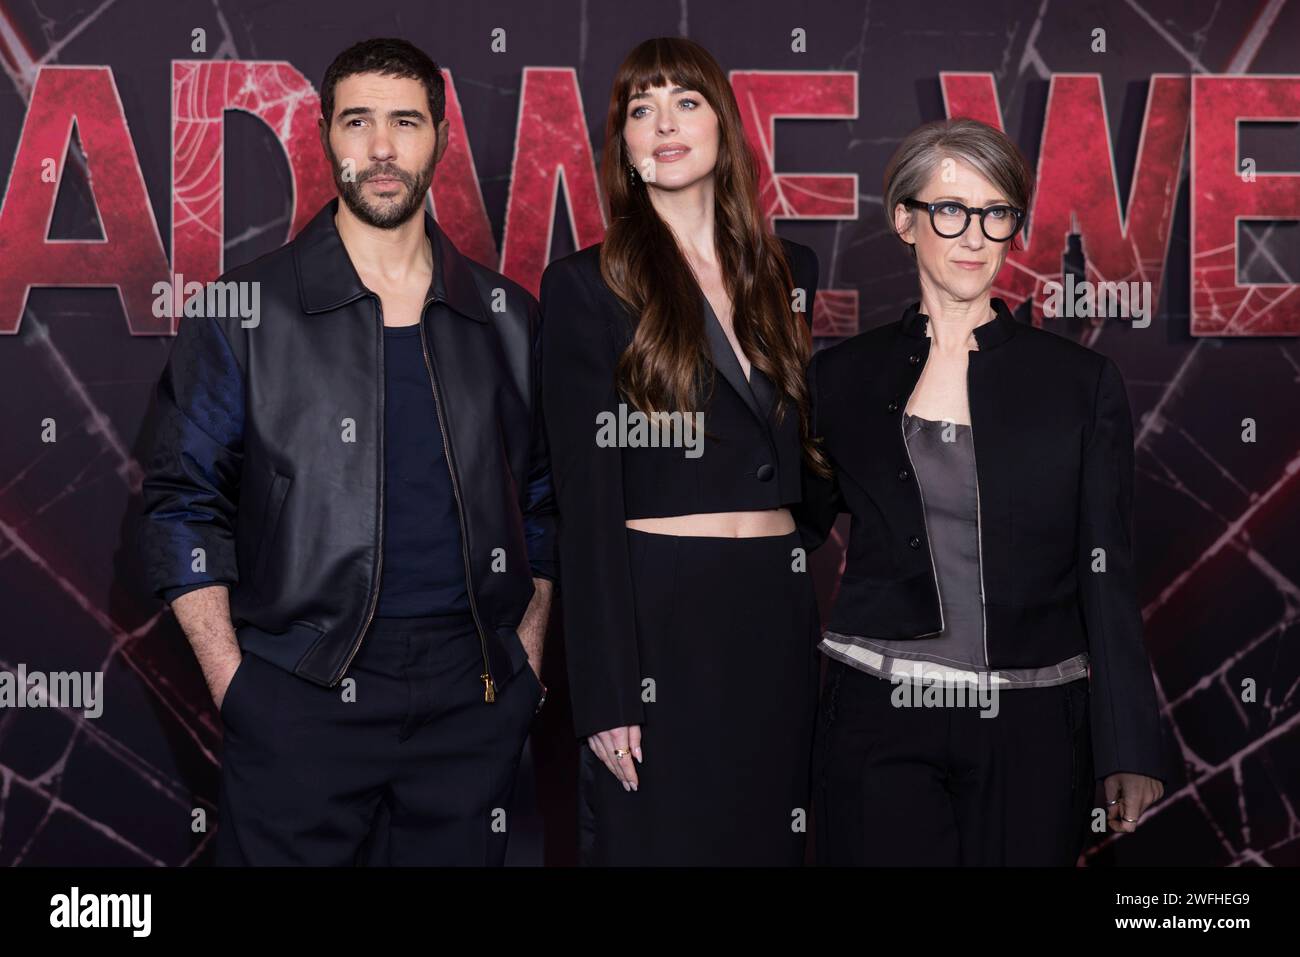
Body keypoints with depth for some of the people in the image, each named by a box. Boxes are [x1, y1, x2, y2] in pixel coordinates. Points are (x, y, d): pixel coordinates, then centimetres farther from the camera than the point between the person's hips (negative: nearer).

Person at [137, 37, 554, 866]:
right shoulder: (248, 309, 1)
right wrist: (234, 684, -7)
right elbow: (185, 506, 0)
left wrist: (528, 661, 7)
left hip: (474, 690, 3)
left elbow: (542, 505, 15)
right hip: (301, 694, -2)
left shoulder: (505, 315, 9)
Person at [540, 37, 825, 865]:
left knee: (768, 837, 13)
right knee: (658, 838, 4)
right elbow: (587, 500, -8)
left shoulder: (791, 271, 10)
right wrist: (606, 695, -13)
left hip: (779, 609, 5)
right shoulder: (587, 285, -4)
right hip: (657, 608, -5)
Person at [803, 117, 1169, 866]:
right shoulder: (842, 379, 5)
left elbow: (1108, 579, 2)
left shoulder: (1085, 382, 3)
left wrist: (1130, 749, -2)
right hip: (882, 722, 0)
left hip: (1031, 728, 0)